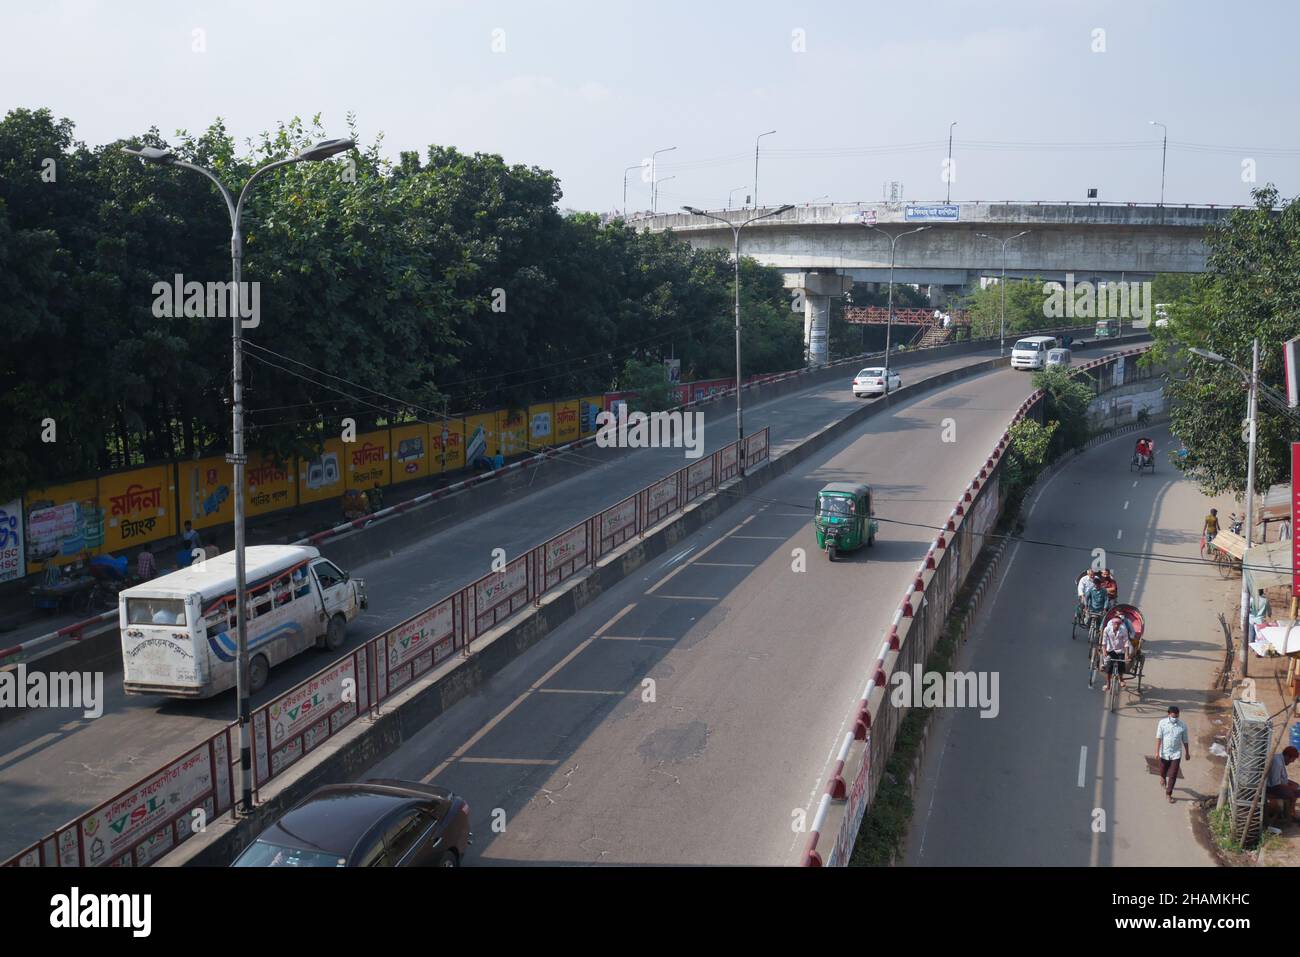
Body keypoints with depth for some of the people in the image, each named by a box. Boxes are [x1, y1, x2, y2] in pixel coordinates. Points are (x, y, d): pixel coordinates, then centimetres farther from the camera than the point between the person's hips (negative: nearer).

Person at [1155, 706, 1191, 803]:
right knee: (1163, 770, 21)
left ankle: (1168, 794, 9)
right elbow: (1158, 738, -11)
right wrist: (1157, 752, -16)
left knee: (1173, 775, -3)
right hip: (1164, 753, 0)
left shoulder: (1182, 725, -8)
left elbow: (1185, 740, 3)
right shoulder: (1162, 723, -11)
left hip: (1176, 754, 0)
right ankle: (1163, 778, 56)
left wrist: (1187, 753, 11)